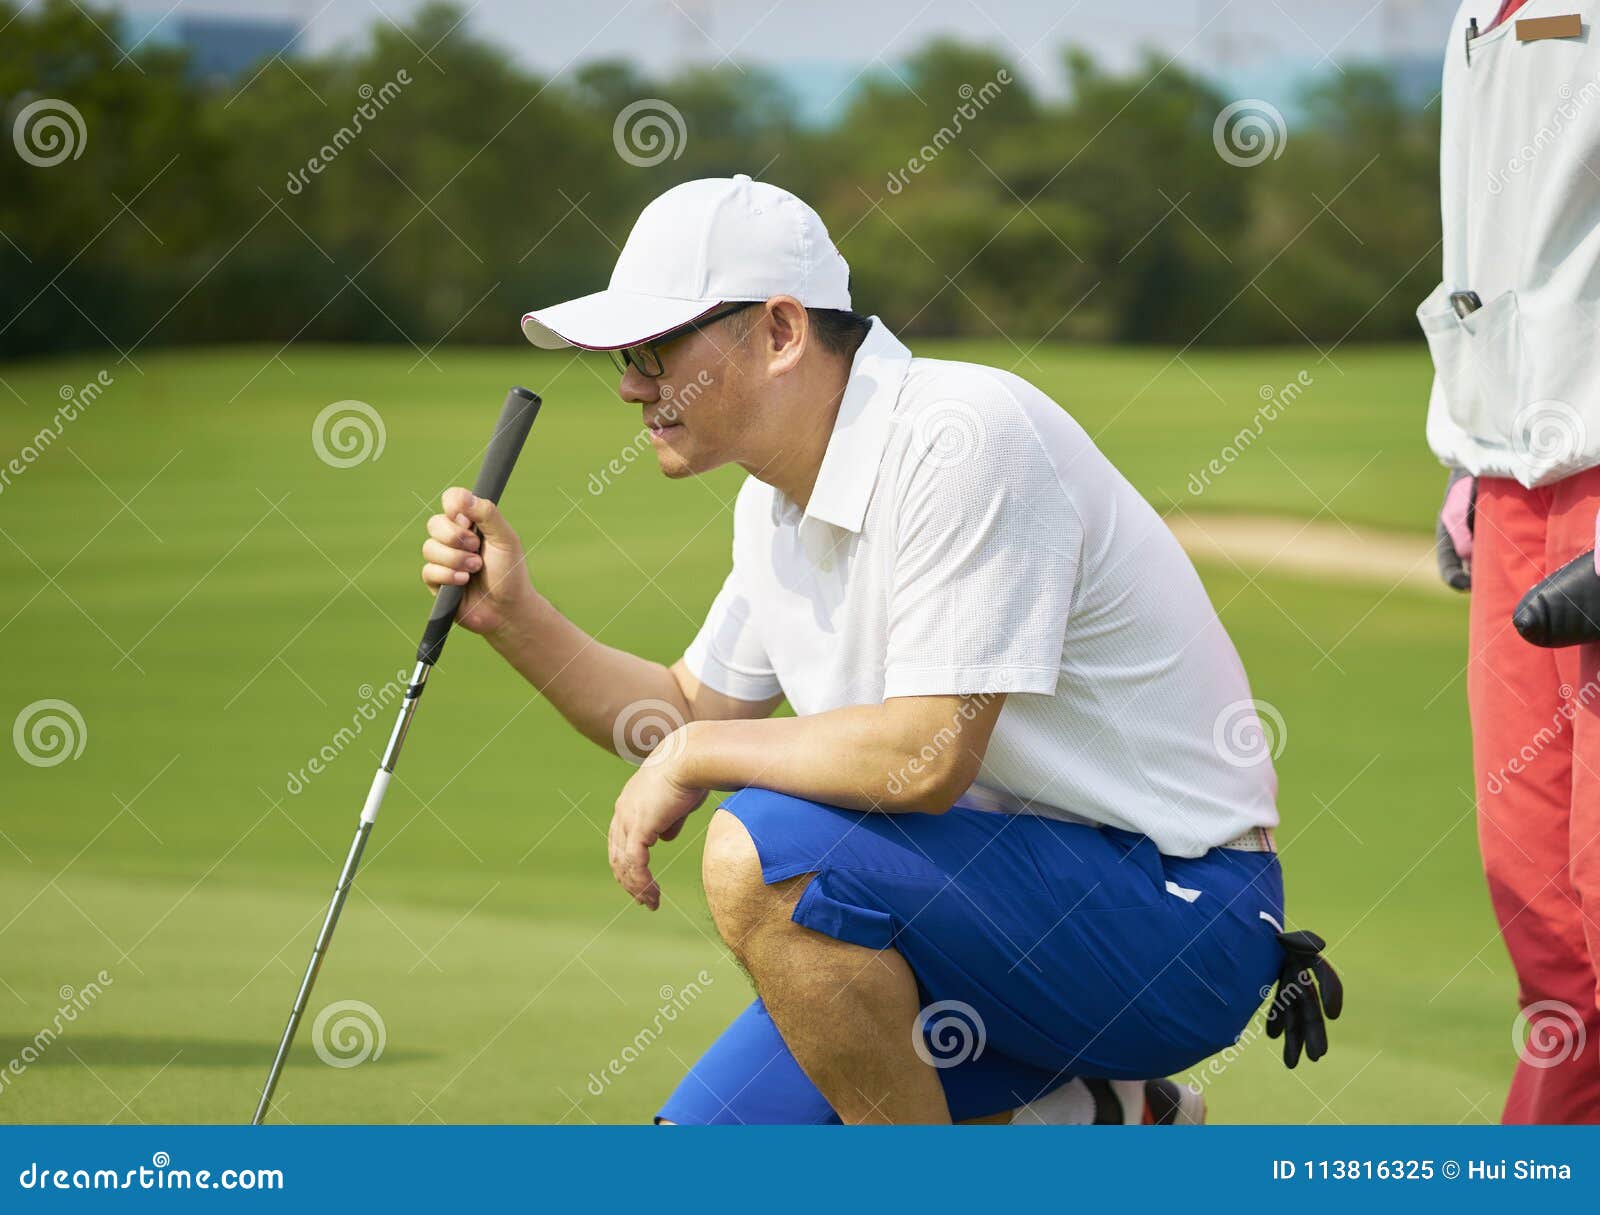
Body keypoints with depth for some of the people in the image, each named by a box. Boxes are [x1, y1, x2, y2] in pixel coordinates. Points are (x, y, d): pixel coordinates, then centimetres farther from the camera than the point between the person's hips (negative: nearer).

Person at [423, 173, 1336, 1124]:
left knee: (762, 850, -28)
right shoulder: (777, 505, 8)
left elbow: (928, 757, -28)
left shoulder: (963, 436, -22)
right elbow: (696, 711, 22)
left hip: (1173, 911, -9)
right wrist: (515, 615, 7)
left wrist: (695, 758, -14)